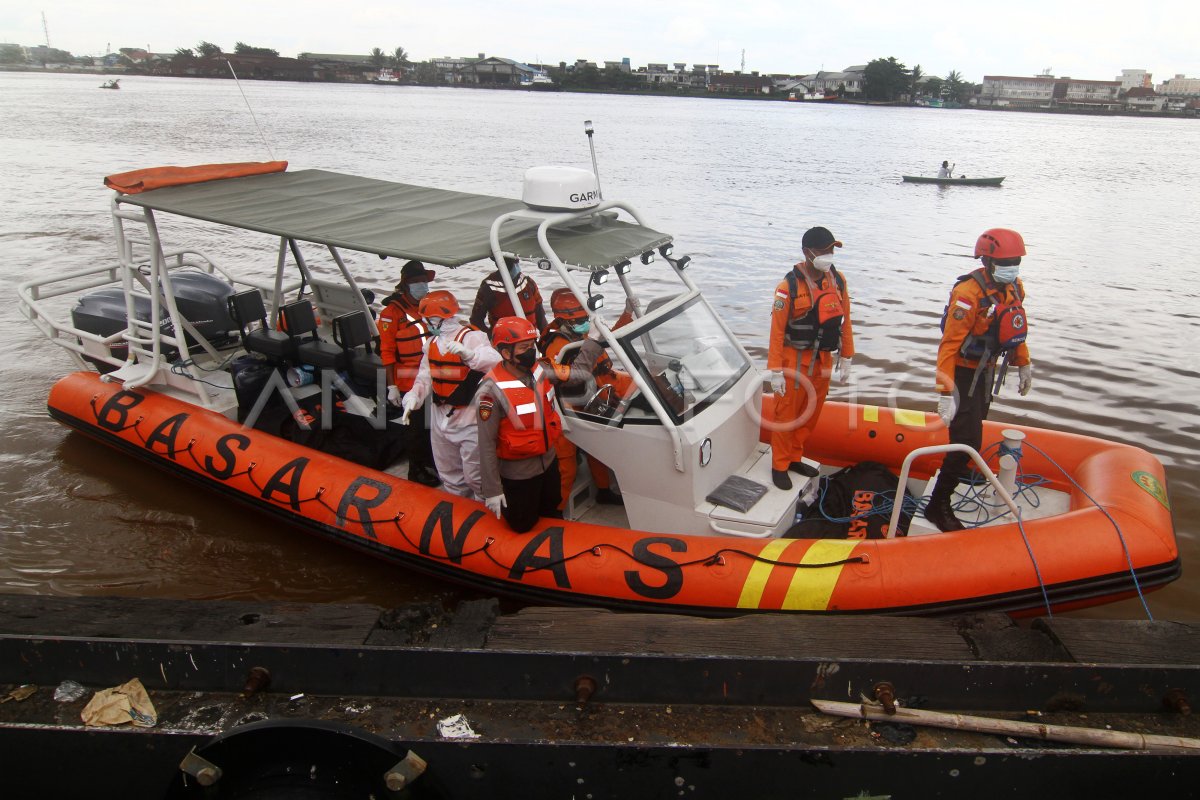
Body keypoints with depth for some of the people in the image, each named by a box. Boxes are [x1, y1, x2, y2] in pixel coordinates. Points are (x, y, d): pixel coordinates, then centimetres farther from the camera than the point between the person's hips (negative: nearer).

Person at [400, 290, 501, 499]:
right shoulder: (433, 343, 8)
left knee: (476, 477, 0)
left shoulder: (471, 337, -17)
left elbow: (495, 362, -33)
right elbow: (425, 377, 8)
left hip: (470, 421, -8)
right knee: (450, 478, 22)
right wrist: (413, 397, -11)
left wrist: (467, 353, -47)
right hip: (441, 420, 8)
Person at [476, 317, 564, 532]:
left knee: (552, 511, 22)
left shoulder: (538, 371, -8)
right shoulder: (493, 389, -26)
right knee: (522, 525, 10)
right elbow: (486, 442, -21)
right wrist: (492, 490, -19)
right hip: (518, 472, -6)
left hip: (549, 460, 6)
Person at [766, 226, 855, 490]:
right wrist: (775, 371, -15)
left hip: (823, 361, 6)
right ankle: (779, 466, 18)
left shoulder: (838, 280, 1)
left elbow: (845, 321, 8)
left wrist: (846, 359, 9)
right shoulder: (789, 285, -16)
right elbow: (777, 330, -15)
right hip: (795, 361, -6)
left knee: (810, 414, 16)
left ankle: (794, 458, 32)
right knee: (786, 415, 4)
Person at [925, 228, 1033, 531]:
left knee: (973, 425, 24)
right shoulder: (969, 293, -27)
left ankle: (961, 472, 46)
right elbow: (949, 345, -29)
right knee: (967, 440, -11)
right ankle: (938, 505, -2)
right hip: (963, 372, -8)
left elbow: (1015, 329, 17)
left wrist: (1024, 364, 20)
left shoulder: (1014, 288, -1)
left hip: (986, 370, 8)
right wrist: (946, 393, -31)